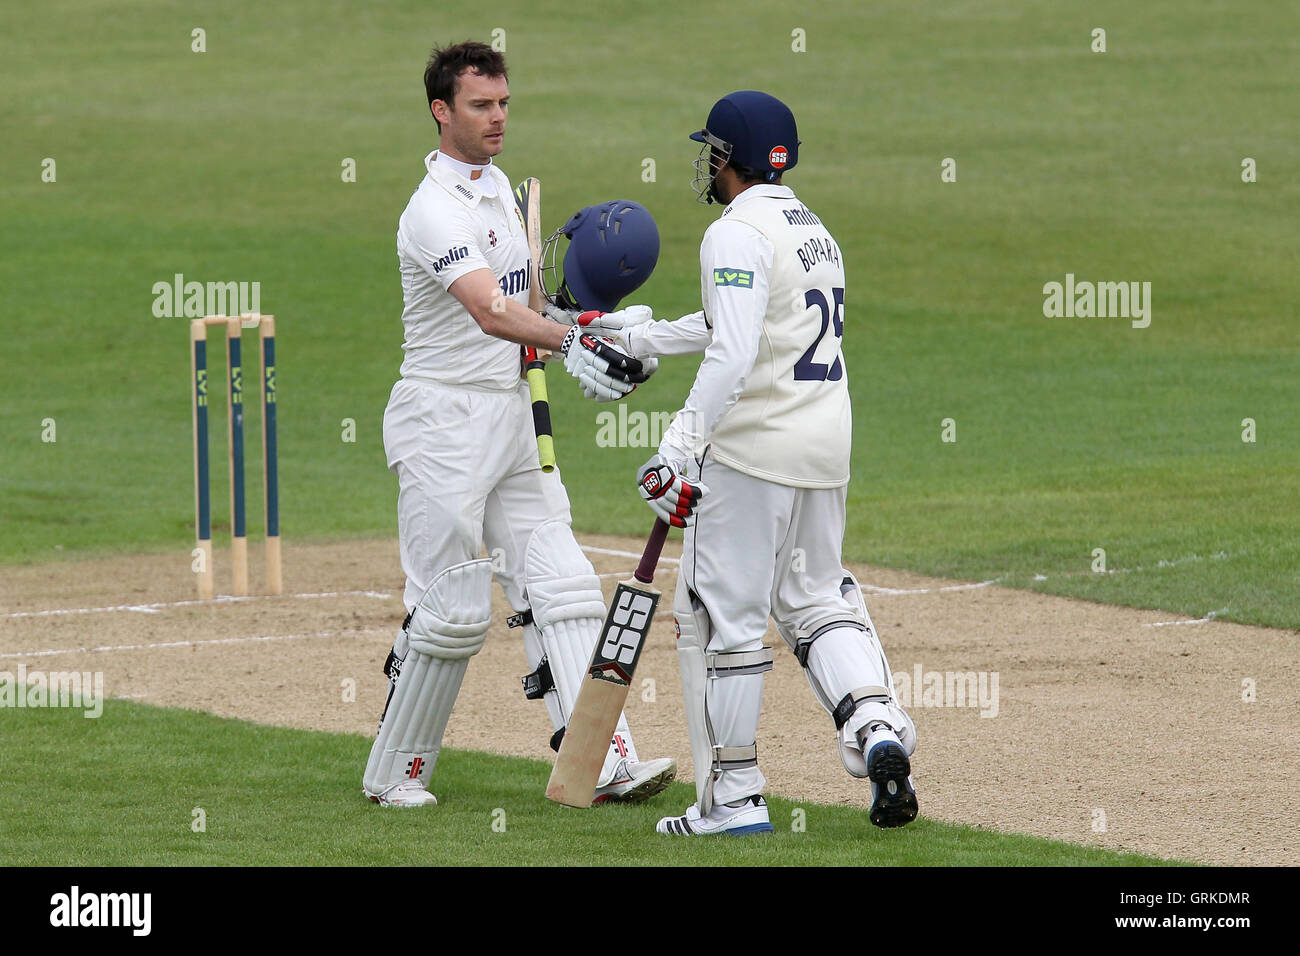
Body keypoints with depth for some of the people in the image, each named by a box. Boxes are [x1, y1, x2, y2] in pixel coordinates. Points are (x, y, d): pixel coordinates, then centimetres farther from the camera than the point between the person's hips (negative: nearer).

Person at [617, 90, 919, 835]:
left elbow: (733, 355, -25)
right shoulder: (817, 231, 15)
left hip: (753, 450, -9)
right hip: (828, 441, 9)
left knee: (723, 617, 0)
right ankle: (878, 727, -5)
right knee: (816, 599, 18)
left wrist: (680, 448, -29)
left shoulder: (738, 234, -13)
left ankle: (734, 797, 2)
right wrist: (634, 339, 37)